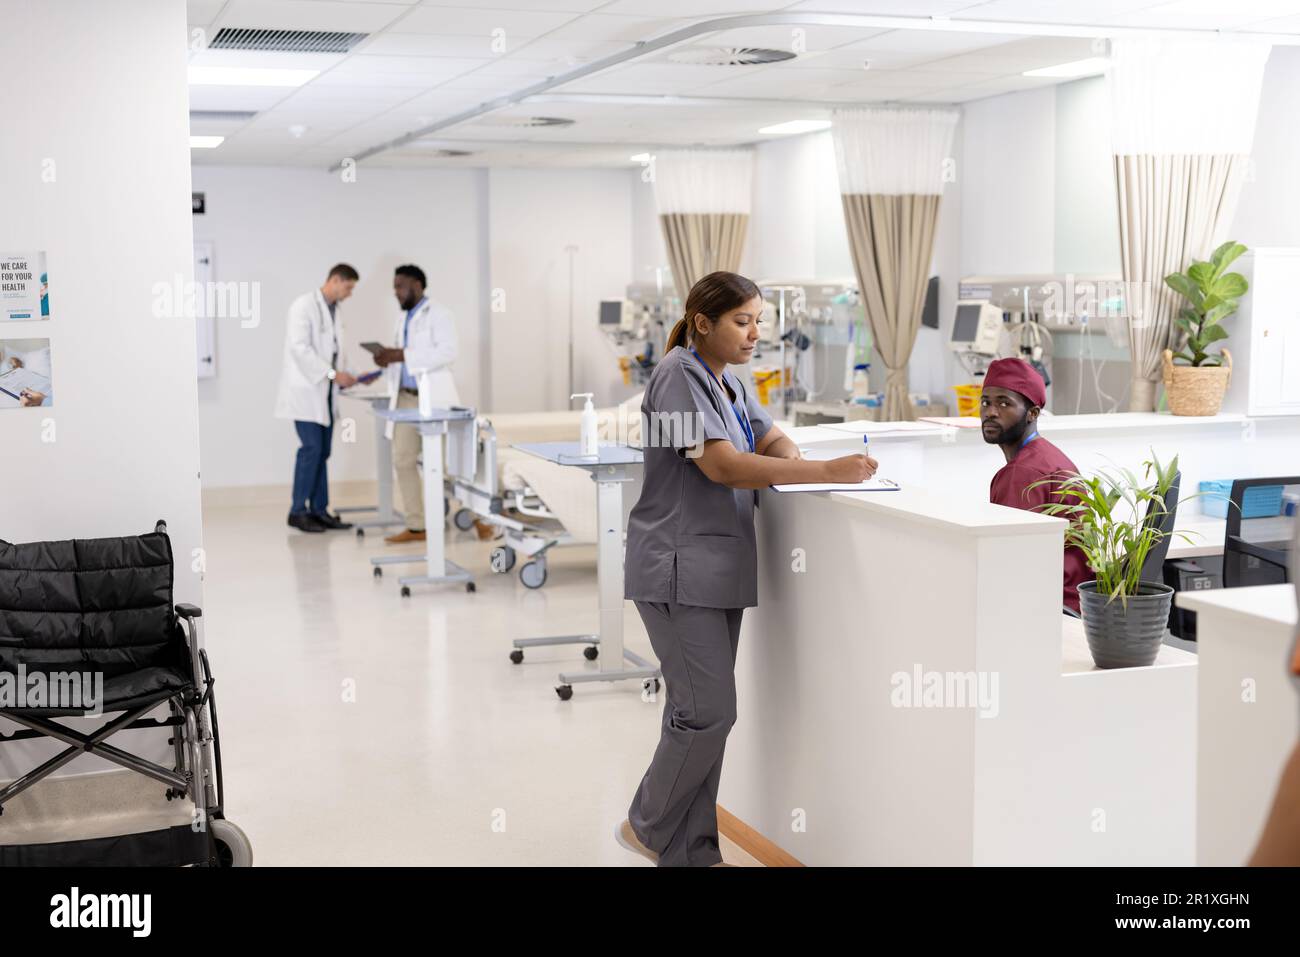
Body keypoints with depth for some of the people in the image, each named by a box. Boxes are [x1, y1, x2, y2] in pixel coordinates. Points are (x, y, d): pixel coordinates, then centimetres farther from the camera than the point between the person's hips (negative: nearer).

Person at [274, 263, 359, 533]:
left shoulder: (332, 310, 15)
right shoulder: (305, 304, -11)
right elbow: (300, 348, -20)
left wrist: (342, 377, 4)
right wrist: (333, 374, -20)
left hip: (323, 391, 8)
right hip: (305, 390, -8)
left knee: (322, 452, 6)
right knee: (311, 448, -11)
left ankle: (319, 510, 9)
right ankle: (298, 511, -4)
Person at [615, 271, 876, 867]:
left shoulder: (727, 381, 15)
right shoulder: (680, 376, -13)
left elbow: (773, 440, 21)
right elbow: (721, 464, -22)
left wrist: (787, 460, -5)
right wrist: (826, 472, -26)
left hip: (719, 568, 9)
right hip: (679, 569, -9)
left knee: (701, 712, 10)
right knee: (708, 711, -9)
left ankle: (688, 851, 17)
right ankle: (647, 829, 10)